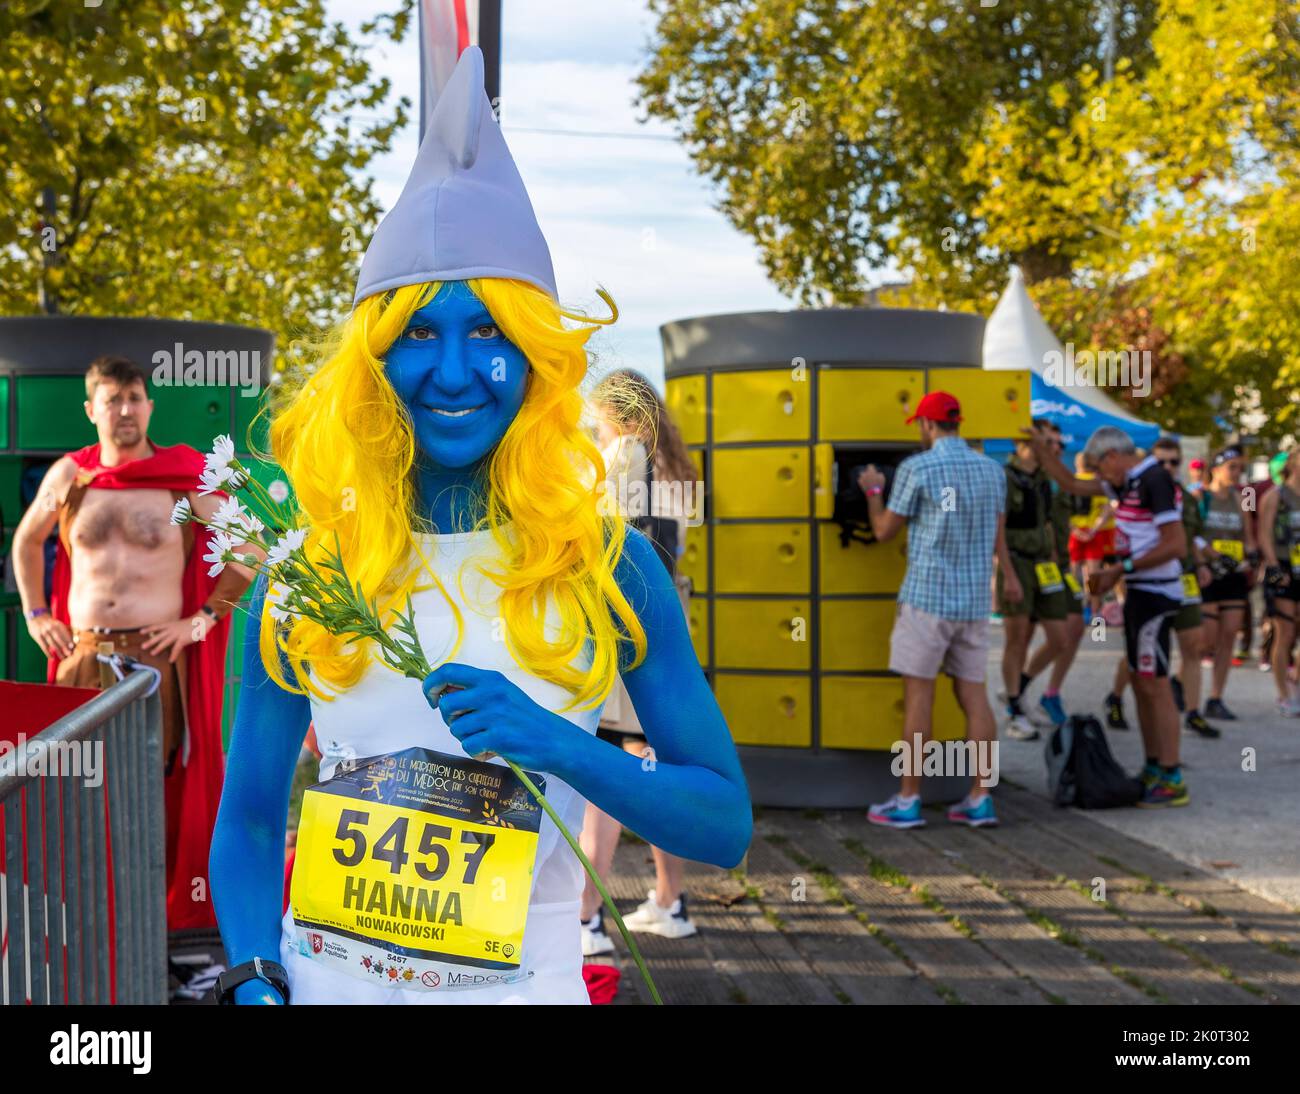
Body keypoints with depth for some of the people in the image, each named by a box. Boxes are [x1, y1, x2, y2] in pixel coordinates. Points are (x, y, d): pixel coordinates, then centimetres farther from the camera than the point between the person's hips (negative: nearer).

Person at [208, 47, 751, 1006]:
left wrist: (562, 745, -21)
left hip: (518, 983, 0)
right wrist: (256, 979, -14)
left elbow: (726, 825, -6)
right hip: (322, 981, 1)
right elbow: (248, 817, 2)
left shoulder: (606, 568, -7)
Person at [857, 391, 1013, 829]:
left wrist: (873, 492, 18)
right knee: (974, 695, 7)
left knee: (918, 696, -1)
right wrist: (1008, 575, 40)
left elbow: (884, 531, -1)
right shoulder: (992, 469, 8)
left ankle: (908, 802, 2)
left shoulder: (916, 468, -9)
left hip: (928, 597, -5)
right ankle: (980, 800, 8)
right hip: (975, 600, 5)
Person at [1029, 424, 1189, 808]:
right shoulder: (1127, 483, 14)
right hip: (1139, 593, 10)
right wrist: (1041, 448, 18)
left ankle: (1172, 780, -7)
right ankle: (1153, 770, 18)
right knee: (1141, 685, 12)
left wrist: (1121, 568, -18)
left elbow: (1176, 545, -21)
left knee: (1154, 685, -9)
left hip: (1155, 595, -10)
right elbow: (1072, 484, 26)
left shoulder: (1154, 481, -15)